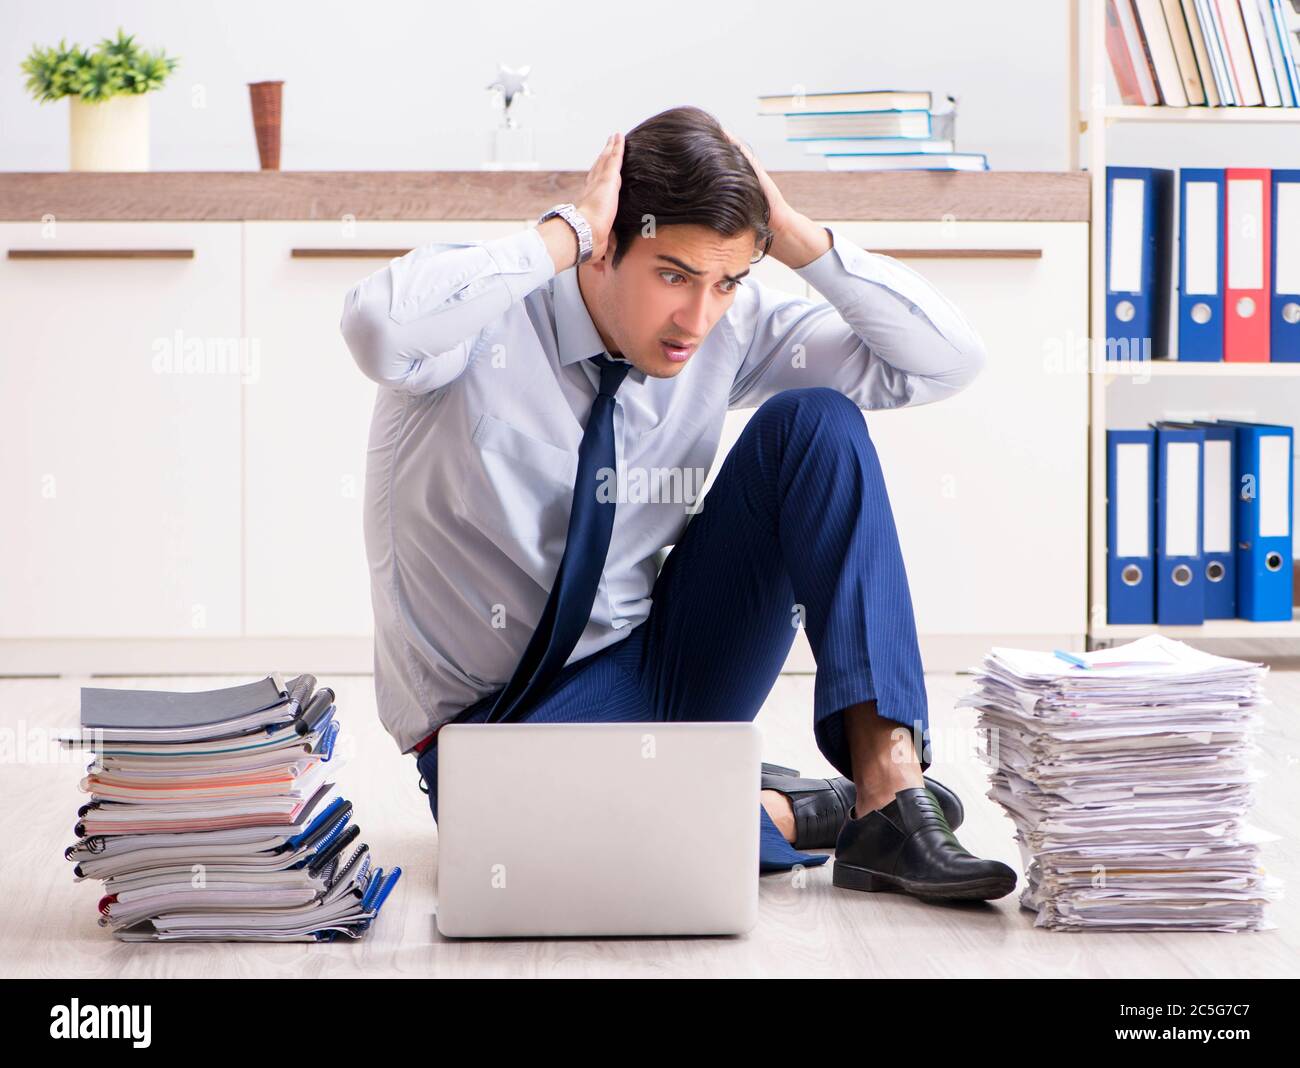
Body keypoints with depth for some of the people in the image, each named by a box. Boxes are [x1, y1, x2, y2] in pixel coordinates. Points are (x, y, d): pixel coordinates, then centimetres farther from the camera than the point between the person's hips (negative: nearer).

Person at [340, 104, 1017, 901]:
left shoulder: (730, 327, -6)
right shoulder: (491, 314, -19)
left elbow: (948, 360, -6)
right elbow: (378, 326, -44)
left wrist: (796, 236, -16)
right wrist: (567, 230, -35)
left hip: (660, 670, 5)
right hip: (500, 716, -4)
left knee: (815, 422, -15)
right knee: (517, 807, -43)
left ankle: (890, 790, -22)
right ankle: (780, 814, -13)